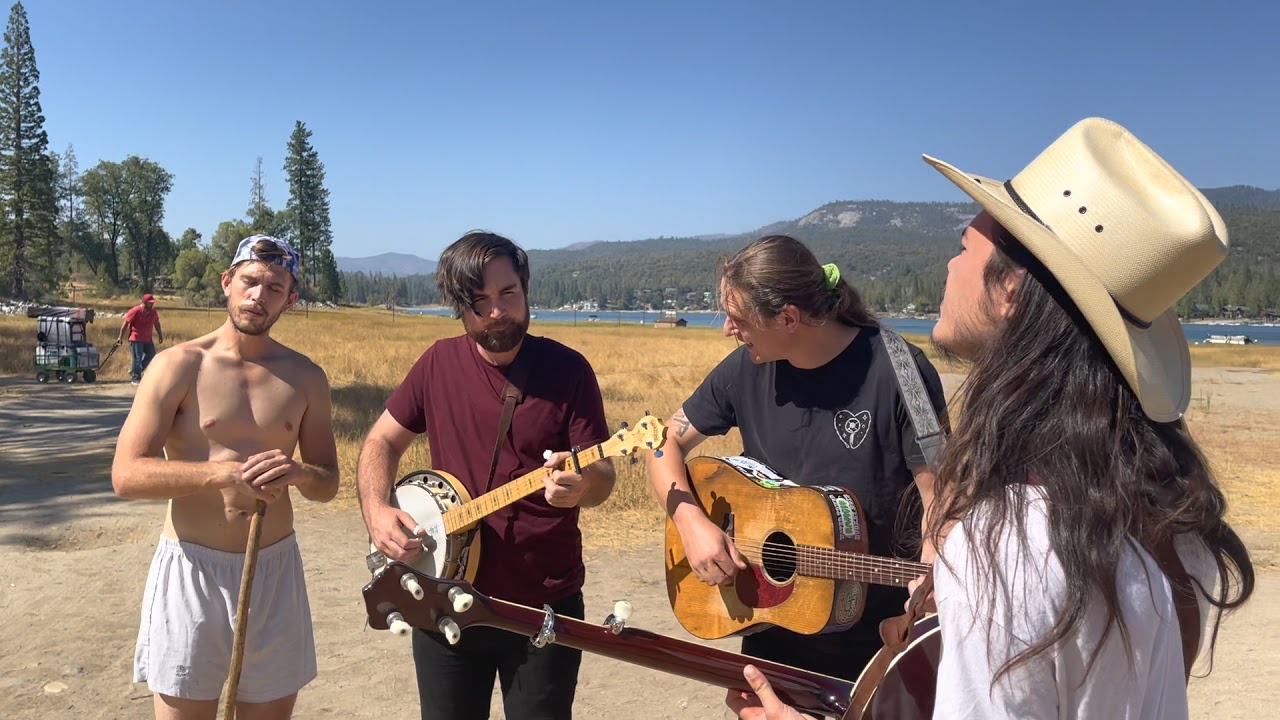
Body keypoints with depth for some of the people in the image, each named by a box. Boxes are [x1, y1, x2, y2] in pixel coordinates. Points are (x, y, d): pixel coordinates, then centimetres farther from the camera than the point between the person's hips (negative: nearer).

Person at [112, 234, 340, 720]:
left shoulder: (306, 376, 4)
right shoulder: (179, 365, -6)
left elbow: (328, 484, 8)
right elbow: (126, 474, -12)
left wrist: (299, 473, -15)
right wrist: (223, 472, -24)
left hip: (274, 569, 3)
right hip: (193, 568, -3)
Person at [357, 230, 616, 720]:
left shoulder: (568, 369, -9)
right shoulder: (439, 362, -1)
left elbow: (603, 476, -9)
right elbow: (383, 441, 9)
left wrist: (581, 486, -32)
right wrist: (376, 511, -7)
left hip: (544, 605, -2)